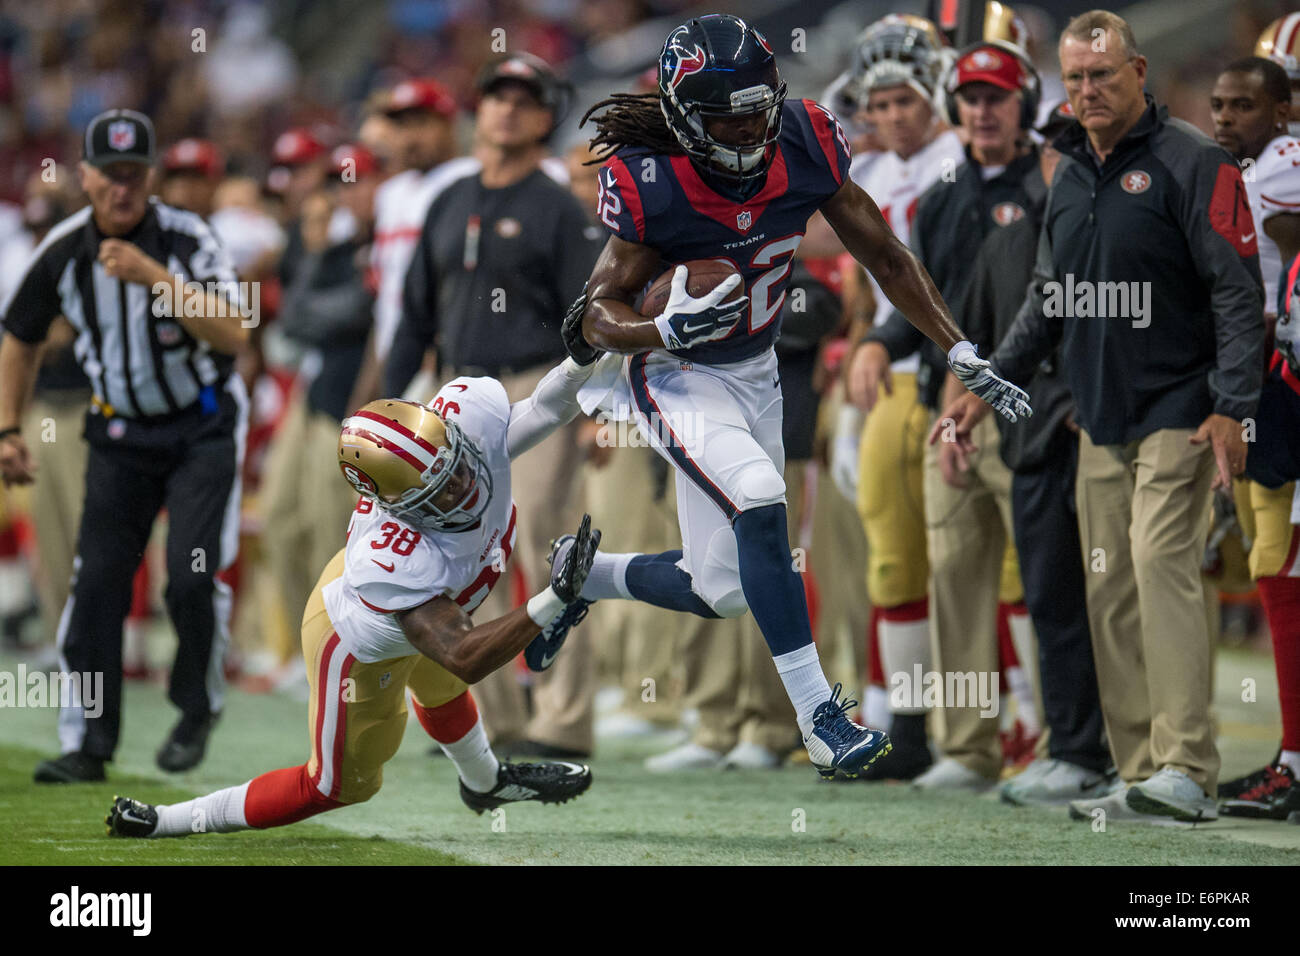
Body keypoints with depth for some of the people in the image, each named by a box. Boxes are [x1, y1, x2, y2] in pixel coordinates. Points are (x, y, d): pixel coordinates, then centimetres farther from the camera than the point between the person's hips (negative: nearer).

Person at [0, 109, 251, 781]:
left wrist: (155, 277, -37)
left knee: (192, 575, -16)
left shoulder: (186, 240, -17)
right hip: (121, 433, 3)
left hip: (203, 428, -3)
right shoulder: (63, 252, -7)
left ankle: (198, 707, 9)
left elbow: (232, 334, -29)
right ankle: (87, 743, 1)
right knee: (97, 580, -6)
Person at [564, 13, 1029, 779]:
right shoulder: (651, 186, -24)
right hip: (677, 376, -5)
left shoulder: (804, 148, -15)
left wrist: (964, 356, -6)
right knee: (758, 499, -31)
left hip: (755, 372, 5)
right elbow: (600, 314, -16)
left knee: (723, 591, 7)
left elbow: (883, 255, -3)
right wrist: (669, 328, -37)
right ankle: (819, 715, -27)